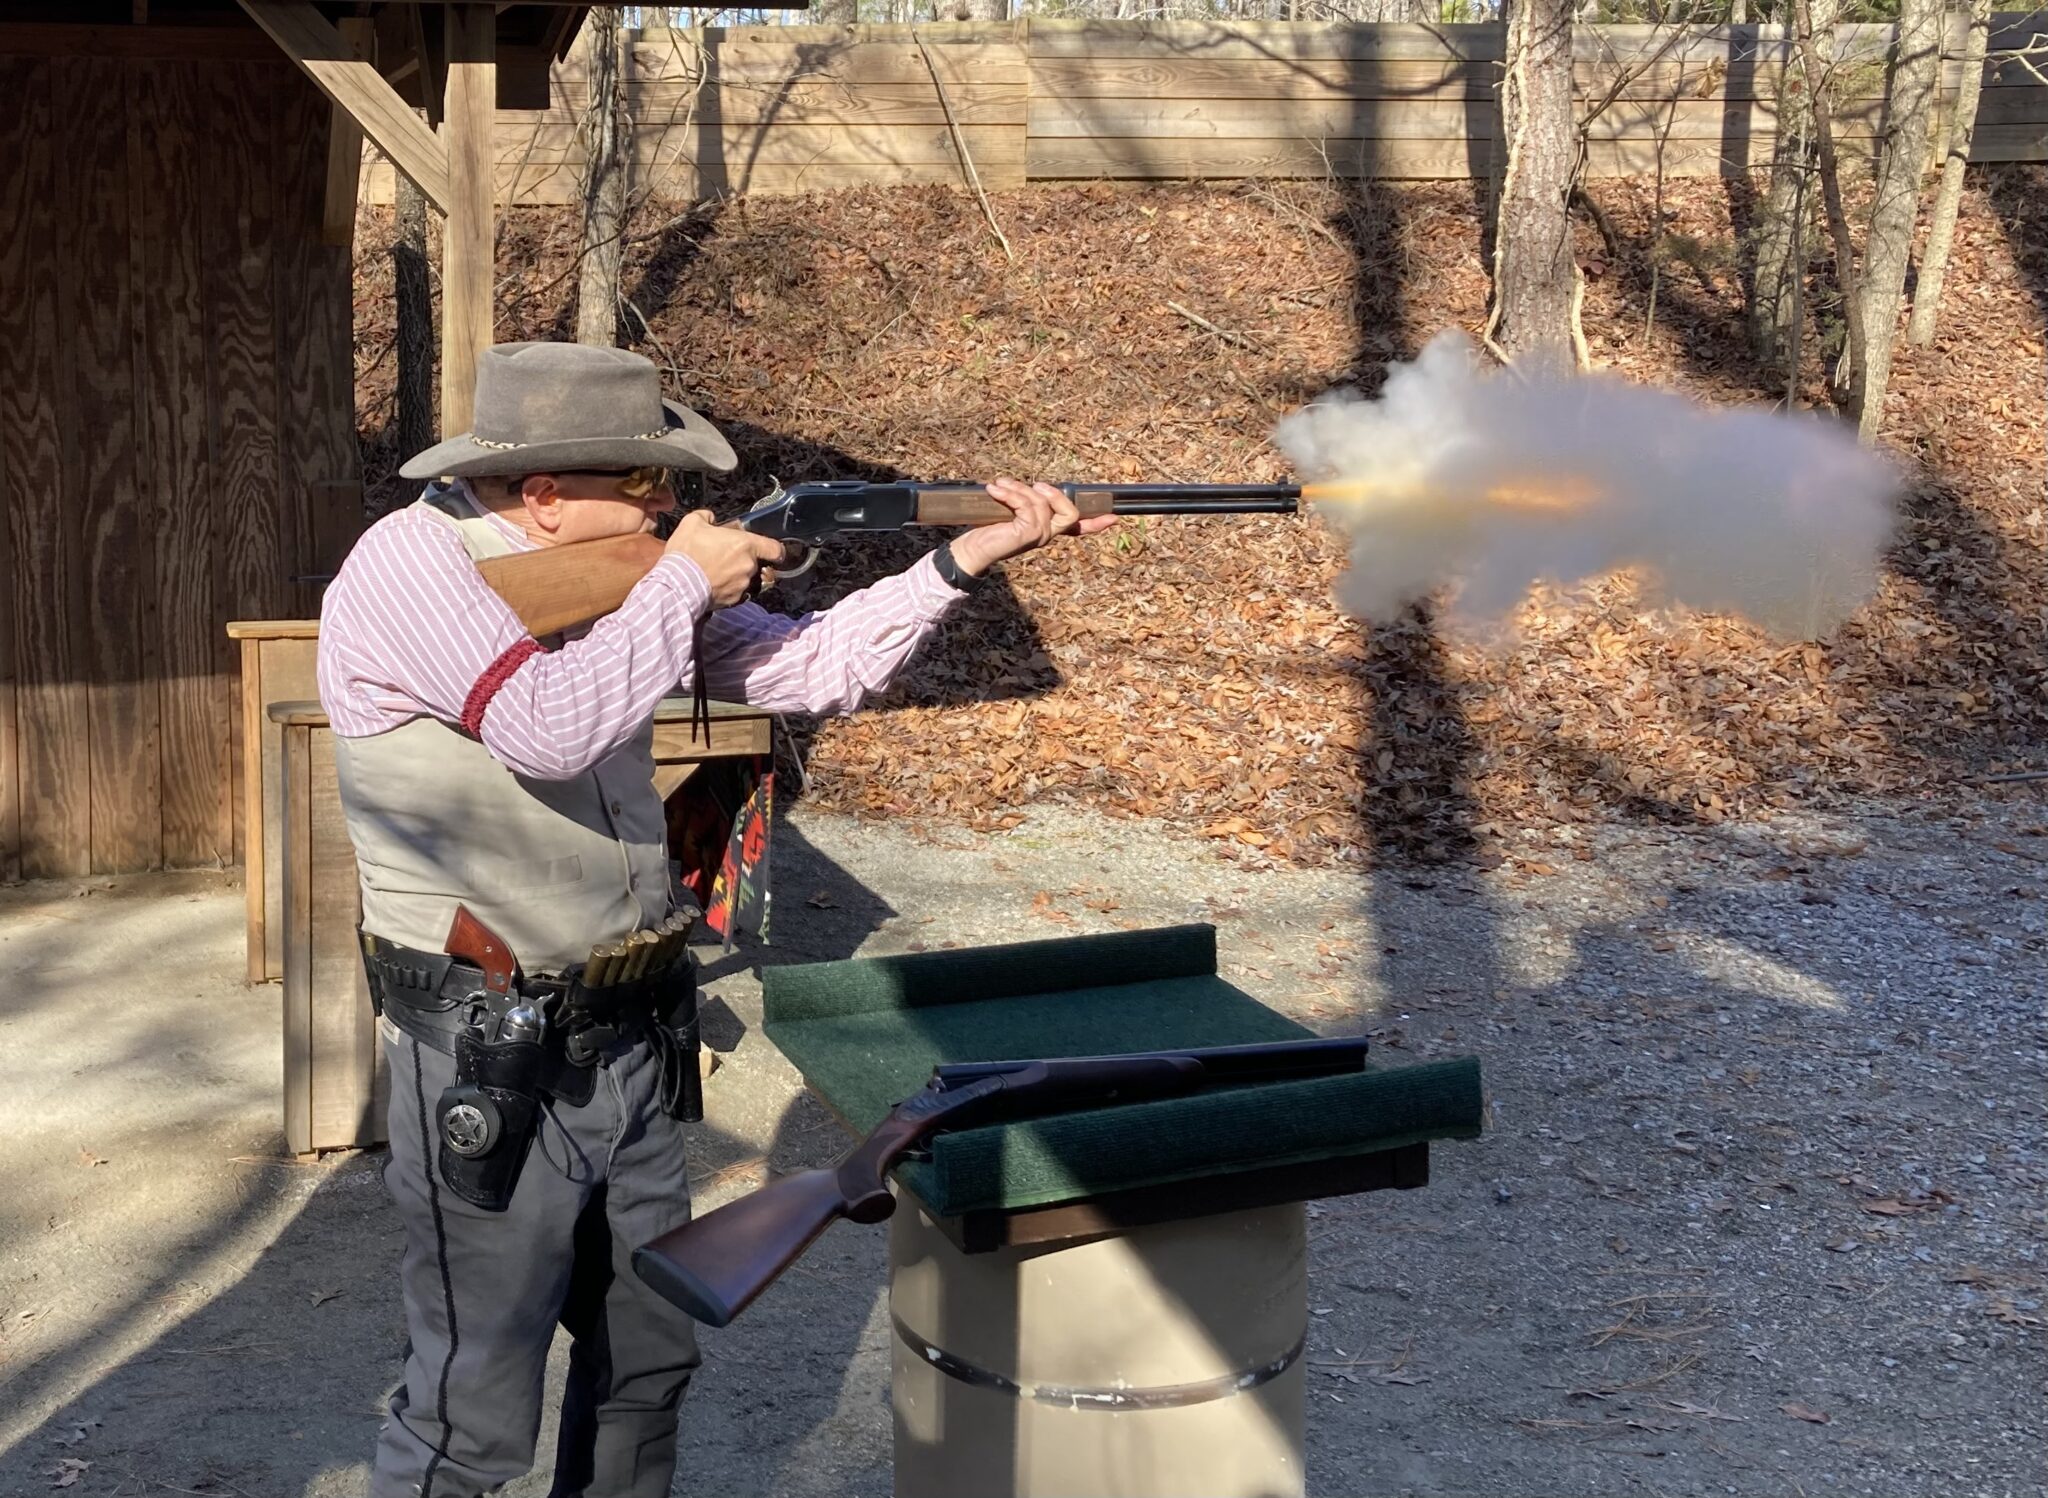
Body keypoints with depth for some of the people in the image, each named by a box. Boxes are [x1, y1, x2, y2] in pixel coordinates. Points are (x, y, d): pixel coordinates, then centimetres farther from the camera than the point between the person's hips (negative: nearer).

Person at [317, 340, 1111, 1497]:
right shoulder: (412, 561, -15)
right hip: (492, 1061, -7)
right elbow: (550, 728, -29)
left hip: (632, 1041, 8)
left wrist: (967, 558, -2)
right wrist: (683, 584, -16)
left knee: (648, 1360, 20)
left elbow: (809, 670, 8)